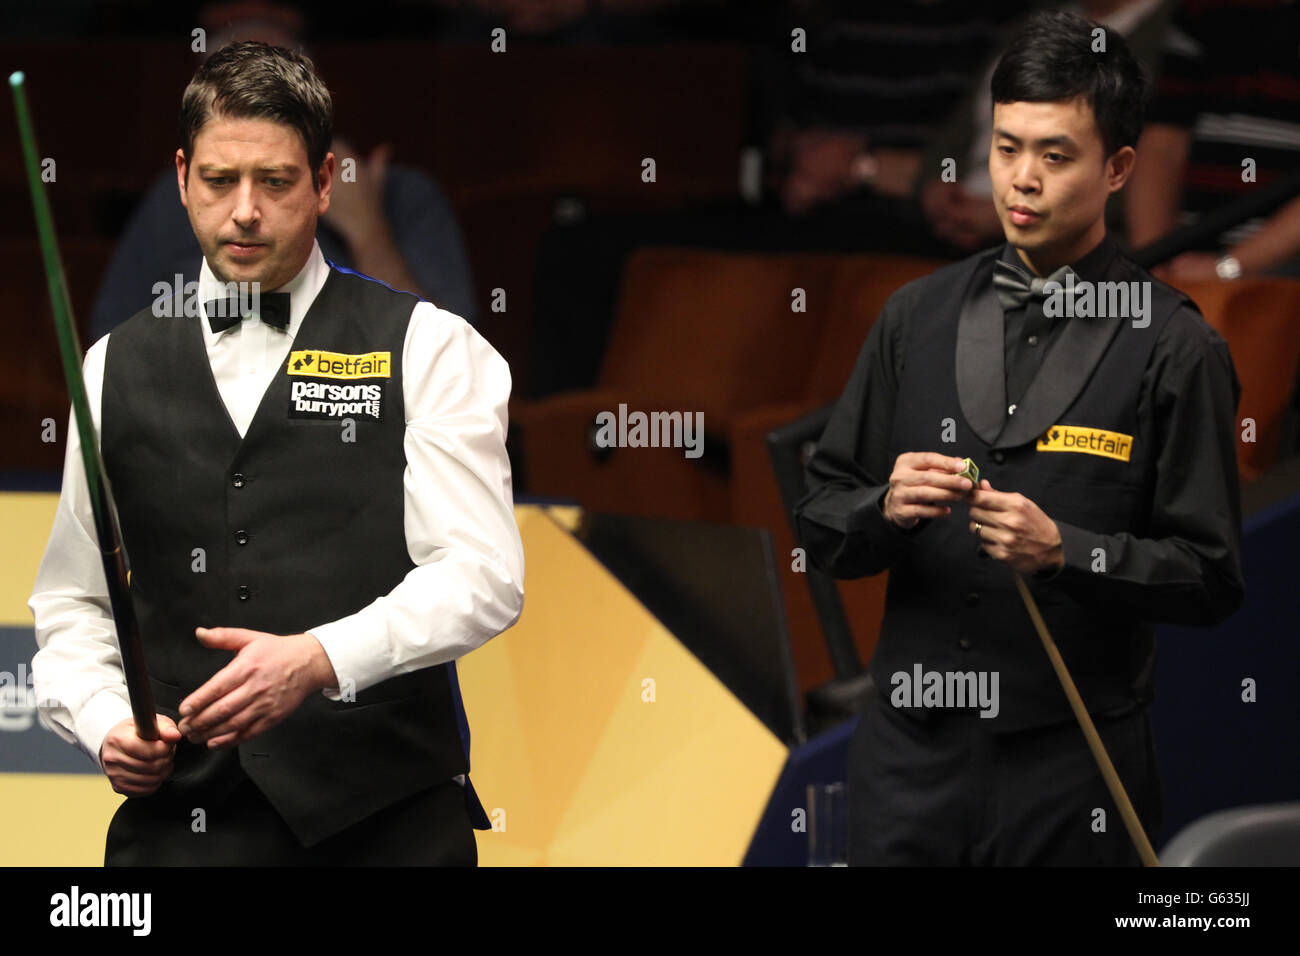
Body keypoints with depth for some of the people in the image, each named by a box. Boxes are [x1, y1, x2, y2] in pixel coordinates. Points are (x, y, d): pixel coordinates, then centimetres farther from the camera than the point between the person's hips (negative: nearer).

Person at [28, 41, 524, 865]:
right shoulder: (118, 366, 14)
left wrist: (320, 660, -23)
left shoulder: (428, 349, 3)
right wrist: (102, 719, -2)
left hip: (384, 820, -2)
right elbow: (72, 597, 18)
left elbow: (481, 575, -8)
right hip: (179, 816, 2)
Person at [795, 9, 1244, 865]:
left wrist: (1064, 551, -18)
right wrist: (886, 507, -10)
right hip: (911, 754, 3)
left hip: (1072, 768, -3)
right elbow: (822, 528, 11)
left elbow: (1211, 576, -5)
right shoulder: (916, 318, 10)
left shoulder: (1176, 350, -3)